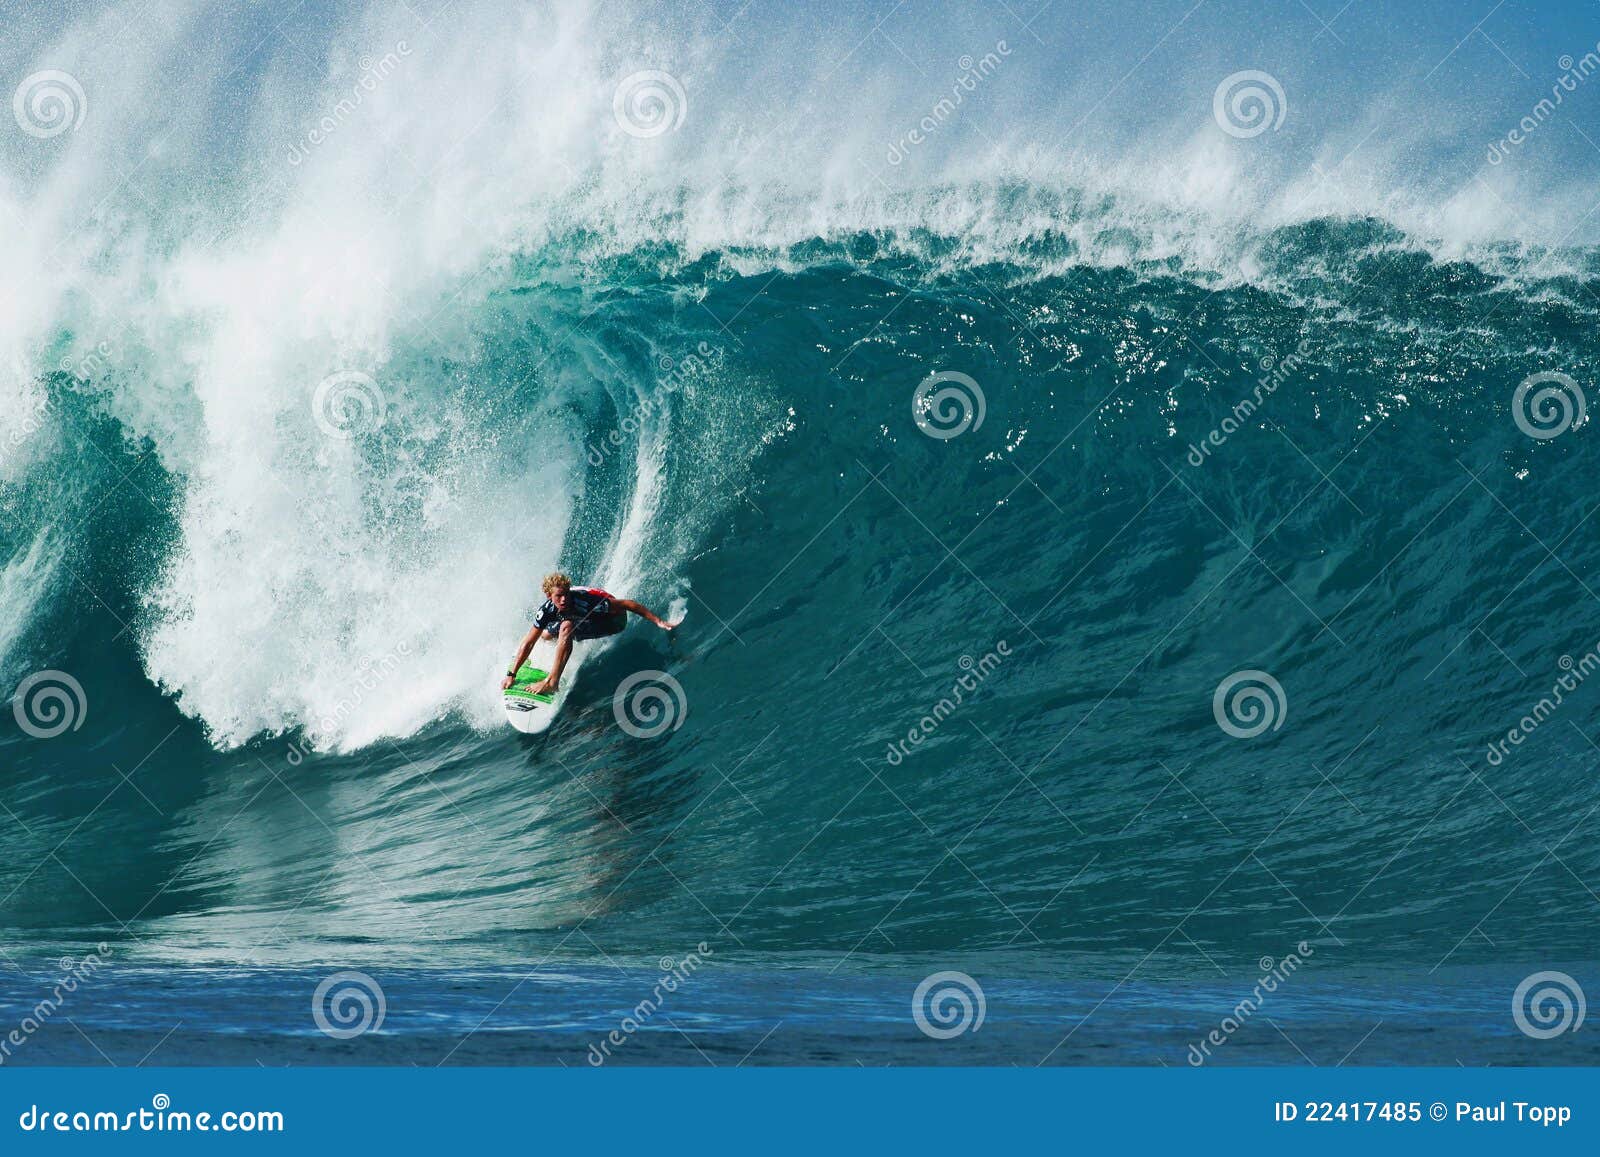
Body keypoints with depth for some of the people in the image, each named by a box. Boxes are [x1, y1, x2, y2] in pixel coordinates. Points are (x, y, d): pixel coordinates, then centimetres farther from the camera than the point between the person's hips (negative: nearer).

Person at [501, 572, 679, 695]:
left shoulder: (583, 601, -36)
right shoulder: (548, 610, -21)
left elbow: (627, 604, -32)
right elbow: (528, 642, -14)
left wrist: (659, 621, -32)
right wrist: (511, 674, -16)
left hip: (614, 620, -7)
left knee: (566, 628, -29)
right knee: (545, 635, 6)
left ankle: (552, 682, -29)